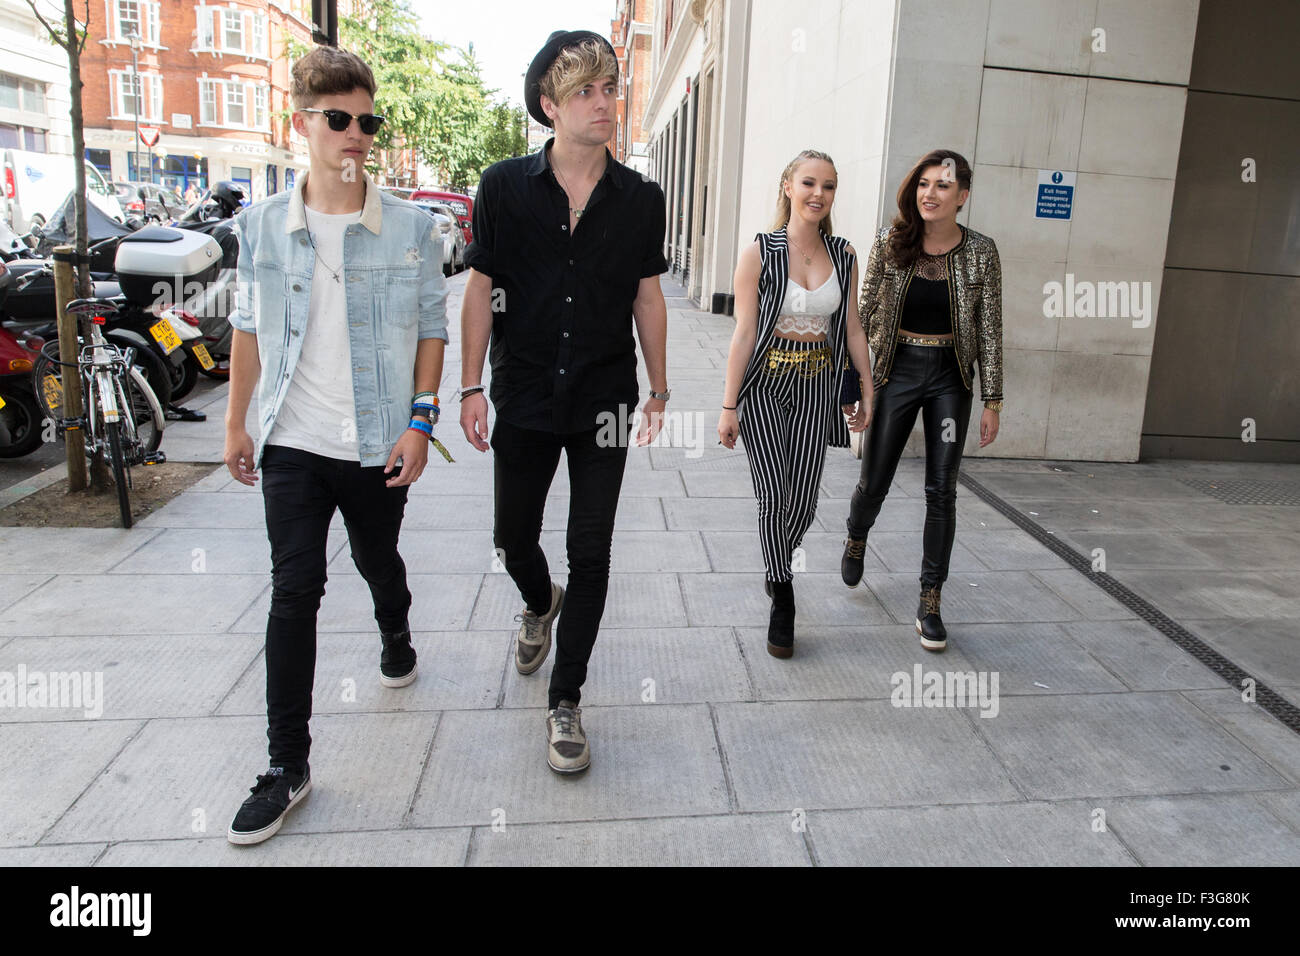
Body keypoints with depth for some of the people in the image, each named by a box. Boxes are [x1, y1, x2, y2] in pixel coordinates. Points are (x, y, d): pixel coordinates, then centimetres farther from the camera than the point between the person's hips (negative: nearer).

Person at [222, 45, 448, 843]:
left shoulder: (411, 229, -4)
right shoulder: (262, 226, 1)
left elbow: (432, 329, 1)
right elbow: (250, 327, 10)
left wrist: (421, 420, -7)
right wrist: (236, 422, 10)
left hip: (378, 445, 0)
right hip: (293, 444, 1)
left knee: (379, 563, 19)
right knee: (294, 593, -2)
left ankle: (397, 639, 55)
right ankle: (288, 767, 7)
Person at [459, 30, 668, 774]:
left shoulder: (640, 198, 0)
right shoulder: (505, 187, -3)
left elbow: (648, 299, 6)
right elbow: (481, 290, 0)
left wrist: (659, 391, 7)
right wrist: (472, 387, -3)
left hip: (604, 403, 0)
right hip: (524, 399, 1)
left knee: (591, 554, 0)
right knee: (514, 539, 14)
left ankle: (566, 703, 14)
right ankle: (540, 604, 50)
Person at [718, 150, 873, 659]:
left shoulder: (843, 255, 5)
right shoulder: (760, 253, -6)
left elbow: (853, 328, 10)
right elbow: (744, 333, -8)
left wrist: (867, 393, 10)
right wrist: (729, 406, -10)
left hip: (815, 387, 3)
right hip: (764, 384, -3)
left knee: (804, 501, 3)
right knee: (774, 496, -5)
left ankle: (777, 566, 35)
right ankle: (782, 599, 15)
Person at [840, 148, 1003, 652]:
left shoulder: (980, 251, -4)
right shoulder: (889, 244, -4)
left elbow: (989, 331, -1)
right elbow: (864, 316, 1)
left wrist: (992, 402, -2)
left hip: (950, 377, 0)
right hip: (898, 370, 0)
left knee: (942, 490, 1)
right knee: (874, 480, 6)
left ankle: (930, 601, 13)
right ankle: (856, 539, 42)